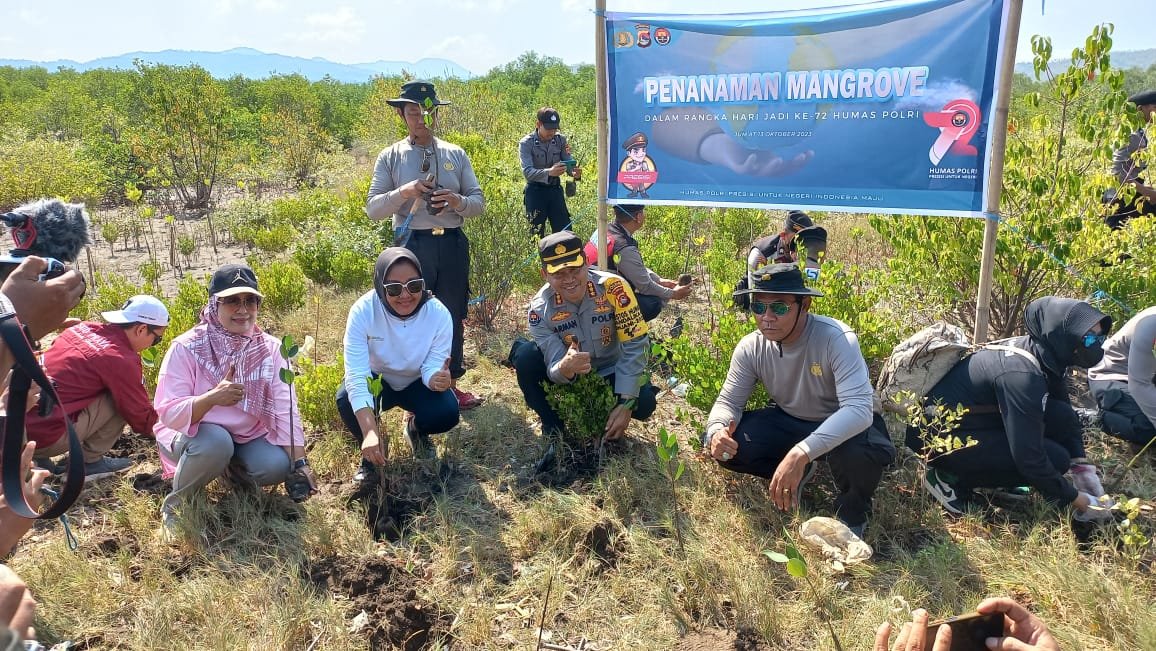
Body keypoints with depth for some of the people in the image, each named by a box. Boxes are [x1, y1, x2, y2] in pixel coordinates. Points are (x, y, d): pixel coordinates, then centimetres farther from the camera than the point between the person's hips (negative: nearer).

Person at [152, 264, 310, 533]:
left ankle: (232, 473, 11)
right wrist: (212, 398, -43)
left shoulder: (270, 349, -10)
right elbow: (167, 413, -23)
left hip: (247, 437, 3)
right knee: (216, 442, -36)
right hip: (193, 434, -3)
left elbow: (286, 410, -14)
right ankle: (176, 501, -6)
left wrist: (300, 463, -22)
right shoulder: (187, 348, -18)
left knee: (277, 465, -25)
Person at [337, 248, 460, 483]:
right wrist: (370, 432, -49)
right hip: (376, 380, 0)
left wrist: (437, 378, -50)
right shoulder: (363, 311, -31)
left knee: (447, 413, -28)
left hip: (416, 383, 1)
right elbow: (356, 376, -36)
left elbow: (432, 367, -22)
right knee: (345, 400, -32)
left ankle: (416, 428, 12)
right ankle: (371, 452, 1)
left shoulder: (439, 314, -27)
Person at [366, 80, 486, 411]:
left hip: (452, 244, 2)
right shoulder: (390, 157, 2)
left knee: (453, 316, 12)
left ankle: (450, 383, 29)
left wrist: (458, 201, -15)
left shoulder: (456, 154, 7)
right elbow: (372, 208, -3)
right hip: (413, 245, -2)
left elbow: (479, 202, 7)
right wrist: (403, 192, -20)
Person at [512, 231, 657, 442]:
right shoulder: (540, 308, -22)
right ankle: (553, 426, -4)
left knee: (644, 404, -28)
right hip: (570, 376, 1)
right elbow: (555, 366, -24)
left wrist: (626, 404, -28)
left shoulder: (613, 287, -26)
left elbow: (634, 346, -24)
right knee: (525, 357, -26)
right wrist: (564, 368, -51)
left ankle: (607, 419, 8)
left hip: (610, 372, 0)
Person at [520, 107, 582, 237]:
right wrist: (549, 172, -42)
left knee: (565, 230, 4)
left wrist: (575, 172, -27)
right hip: (535, 191, -4)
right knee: (536, 233, 2)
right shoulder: (526, 143, -11)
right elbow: (527, 172, -24)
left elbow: (569, 162, -2)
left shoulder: (560, 140, 2)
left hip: (555, 189, 4)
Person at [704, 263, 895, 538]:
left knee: (859, 453, -39)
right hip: (790, 422, 4)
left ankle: (852, 515, -3)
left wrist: (801, 453, -54)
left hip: (844, 427, -4)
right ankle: (794, 475, 11)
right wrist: (717, 431, -33)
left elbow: (858, 409, -41)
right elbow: (729, 400, -7)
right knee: (726, 446, -19)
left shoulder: (837, 339, -32)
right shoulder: (750, 348, -16)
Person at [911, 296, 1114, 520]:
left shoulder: (1043, 353, -4)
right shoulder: (1022, 374, -30)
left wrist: (1082, 467, 2)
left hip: (973, 419, 9)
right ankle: (951, 478, -5)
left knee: (1062, 417, -6)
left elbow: (1065, 409, 12)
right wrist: (1079, 501, -13)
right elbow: (1028, 458, -26)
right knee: (1054, 459, -15)